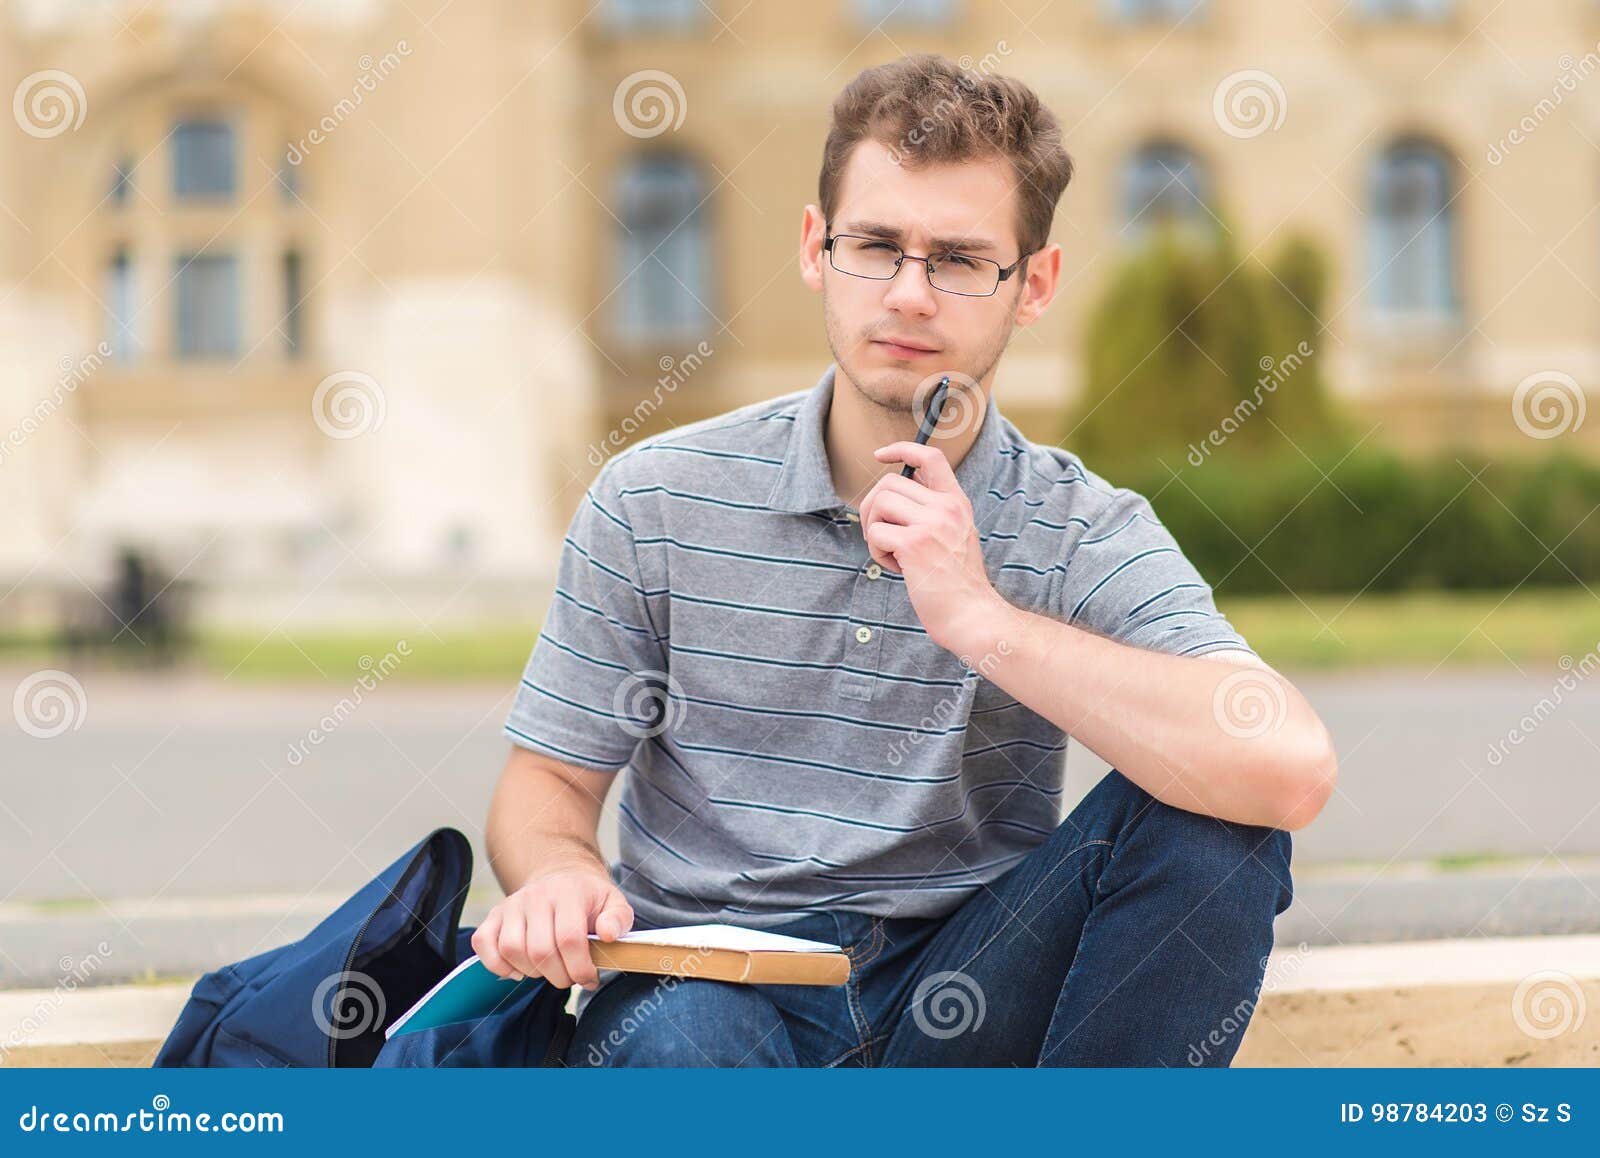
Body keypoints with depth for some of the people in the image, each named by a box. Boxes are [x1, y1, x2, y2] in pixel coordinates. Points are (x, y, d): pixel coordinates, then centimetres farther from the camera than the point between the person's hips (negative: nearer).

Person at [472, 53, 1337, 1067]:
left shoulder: (1084, 535, -5)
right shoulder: (657, 505, -1)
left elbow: (1292, 771, -23)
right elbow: (549, 783, 7)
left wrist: (982, 616, -24)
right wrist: (556, 874, -19)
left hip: (961, 997, 2)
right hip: (706, 980, -2)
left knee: (1204, 820, -23)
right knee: (676, 1036, -38)